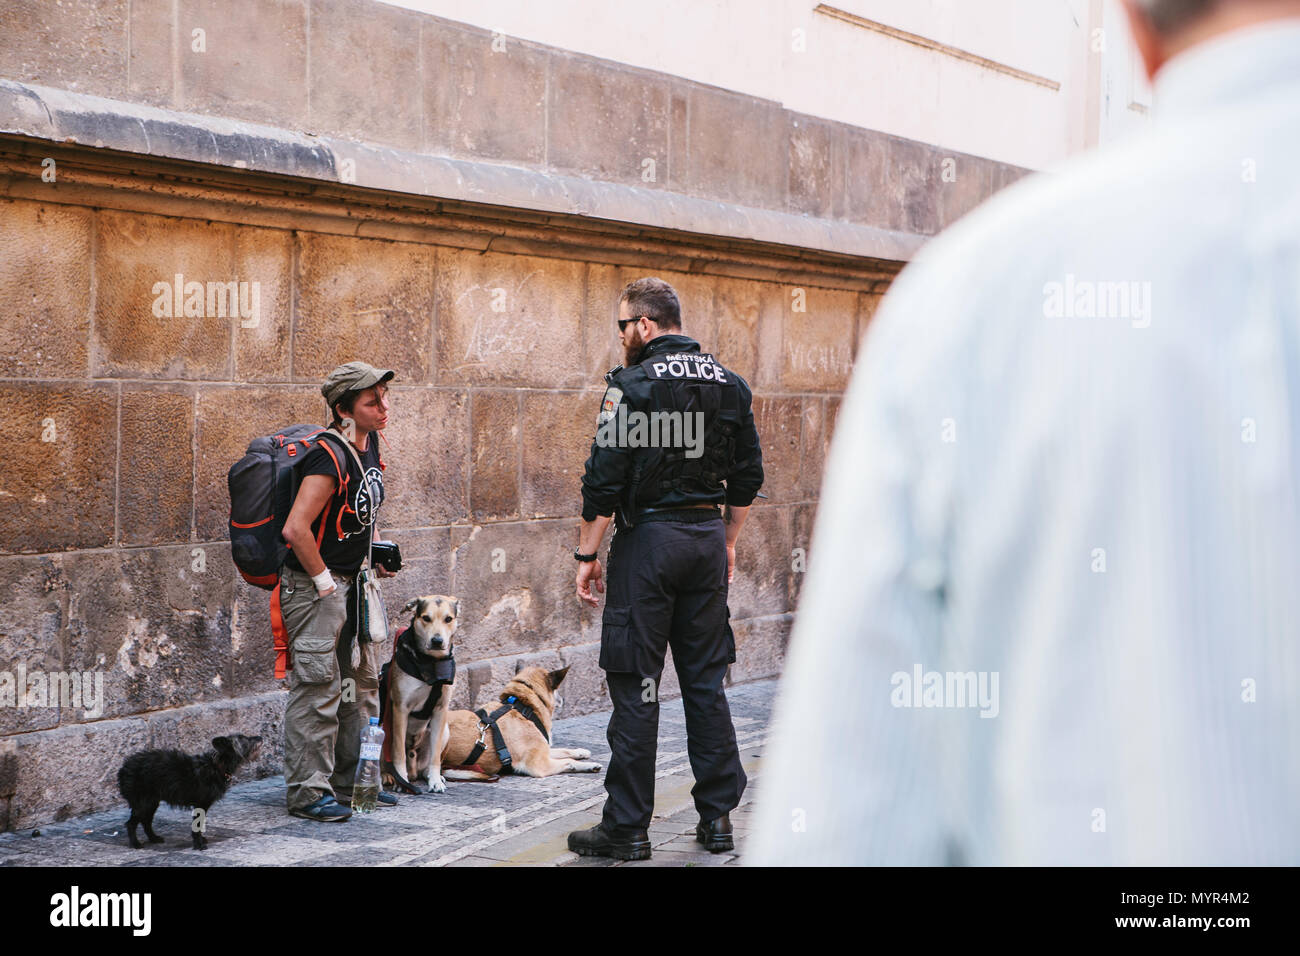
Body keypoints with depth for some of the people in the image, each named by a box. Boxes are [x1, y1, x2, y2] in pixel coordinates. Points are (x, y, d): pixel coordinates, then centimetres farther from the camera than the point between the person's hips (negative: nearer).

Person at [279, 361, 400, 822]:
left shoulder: (369, 445, 5)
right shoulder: (330, 456, -23)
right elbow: (296, 529, -28)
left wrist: (376, 554, 11)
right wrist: (324, 582, -19)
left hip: (353, 582, 9)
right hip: (314, 585, -9)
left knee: (360, 683, 14)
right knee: (317, 687, -8)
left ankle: (351, 781, 25)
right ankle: (308, 792, -1)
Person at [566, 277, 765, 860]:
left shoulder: (633, 385, -11)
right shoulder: (729, 384, 9)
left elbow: (604, 482, -13)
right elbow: (748, 476, 13)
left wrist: (587, 555, -6)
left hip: (648, 539, -6)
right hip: (708, 539, 6)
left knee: (635, 685, -1)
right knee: (706, 679, 12)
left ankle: (626, 828, 3)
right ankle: (717, 816, 15)